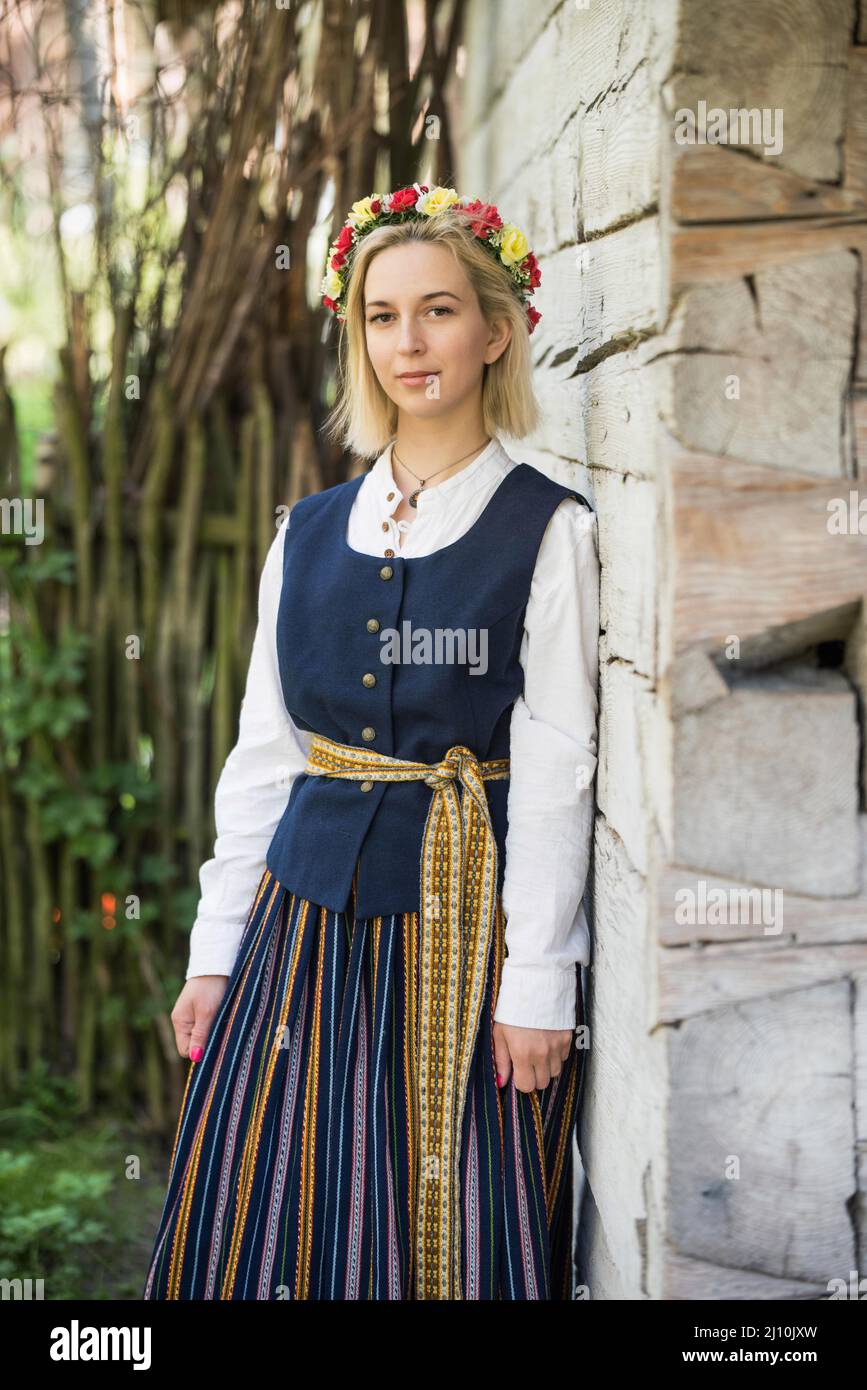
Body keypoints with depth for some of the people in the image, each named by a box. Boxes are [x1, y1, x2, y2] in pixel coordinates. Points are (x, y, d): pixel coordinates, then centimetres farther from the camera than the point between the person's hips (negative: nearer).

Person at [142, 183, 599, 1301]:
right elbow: (262, 753, 10)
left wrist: (536, 985, -12)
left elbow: (554, 772, -8)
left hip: (468, 915, -4)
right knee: (273, 1219, 7)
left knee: (454, 1232, 3)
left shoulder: (547, 531, -4)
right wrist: (215, 949, 7)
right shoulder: (310, 532, 9)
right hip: (312, 912, 4)